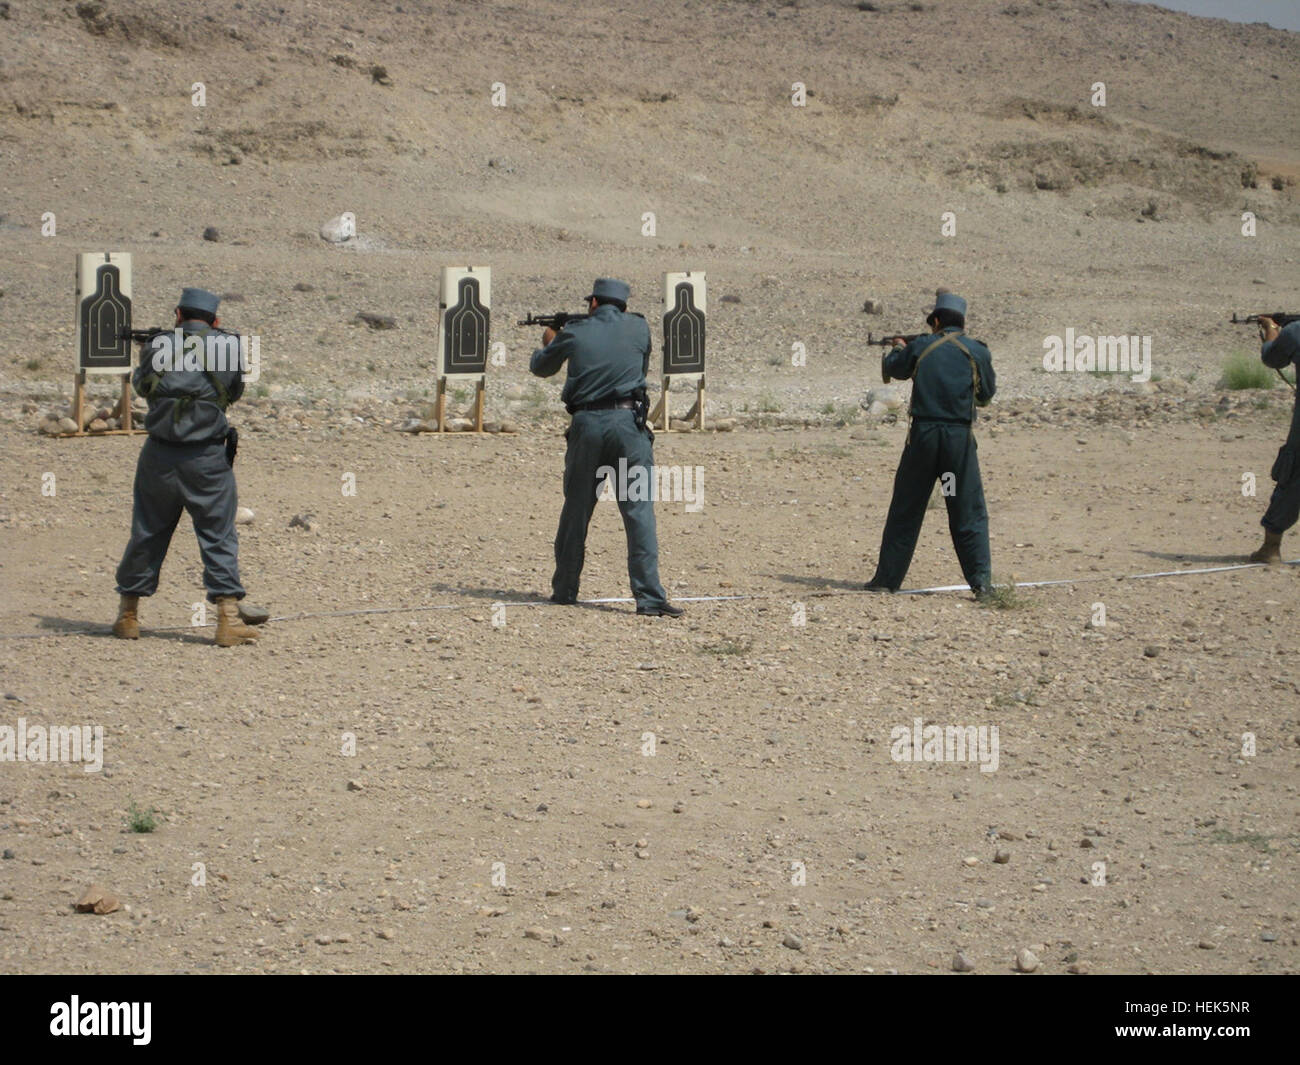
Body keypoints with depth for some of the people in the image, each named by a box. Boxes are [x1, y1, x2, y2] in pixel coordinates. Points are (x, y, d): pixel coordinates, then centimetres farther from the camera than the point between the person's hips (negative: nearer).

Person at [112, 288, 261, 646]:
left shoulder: (159, 345, -1)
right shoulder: (228, 347, -2)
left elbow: (141, 383, 17)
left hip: (160, 455, 2)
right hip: (207, 458, -2)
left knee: (146, 535, 13)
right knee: (219, 537, 3)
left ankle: (128, 615, 22)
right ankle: (228, 619, -4)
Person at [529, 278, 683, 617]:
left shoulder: (574, 334, 6)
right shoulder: (639, 328, 7)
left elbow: (540, 367, 23)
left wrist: (548, 343, 44)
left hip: (586, 425, 1)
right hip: (627, 423, -1)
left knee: (576, 510, 14)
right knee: (639, 509, -5)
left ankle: (564, 589, 23)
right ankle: (649, 597, -13)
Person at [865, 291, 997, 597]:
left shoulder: (919, 348, 1)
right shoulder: (977, 352, 0)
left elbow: (890, 368, 20)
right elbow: (987, 393, 13)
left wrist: (898, 347, 41)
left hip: (923, 434, 1)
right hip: (960, 437, -1)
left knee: (905, 510, 10)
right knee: (969, 513, 5)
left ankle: (887, 578, 13)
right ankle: (981, 581, -4)